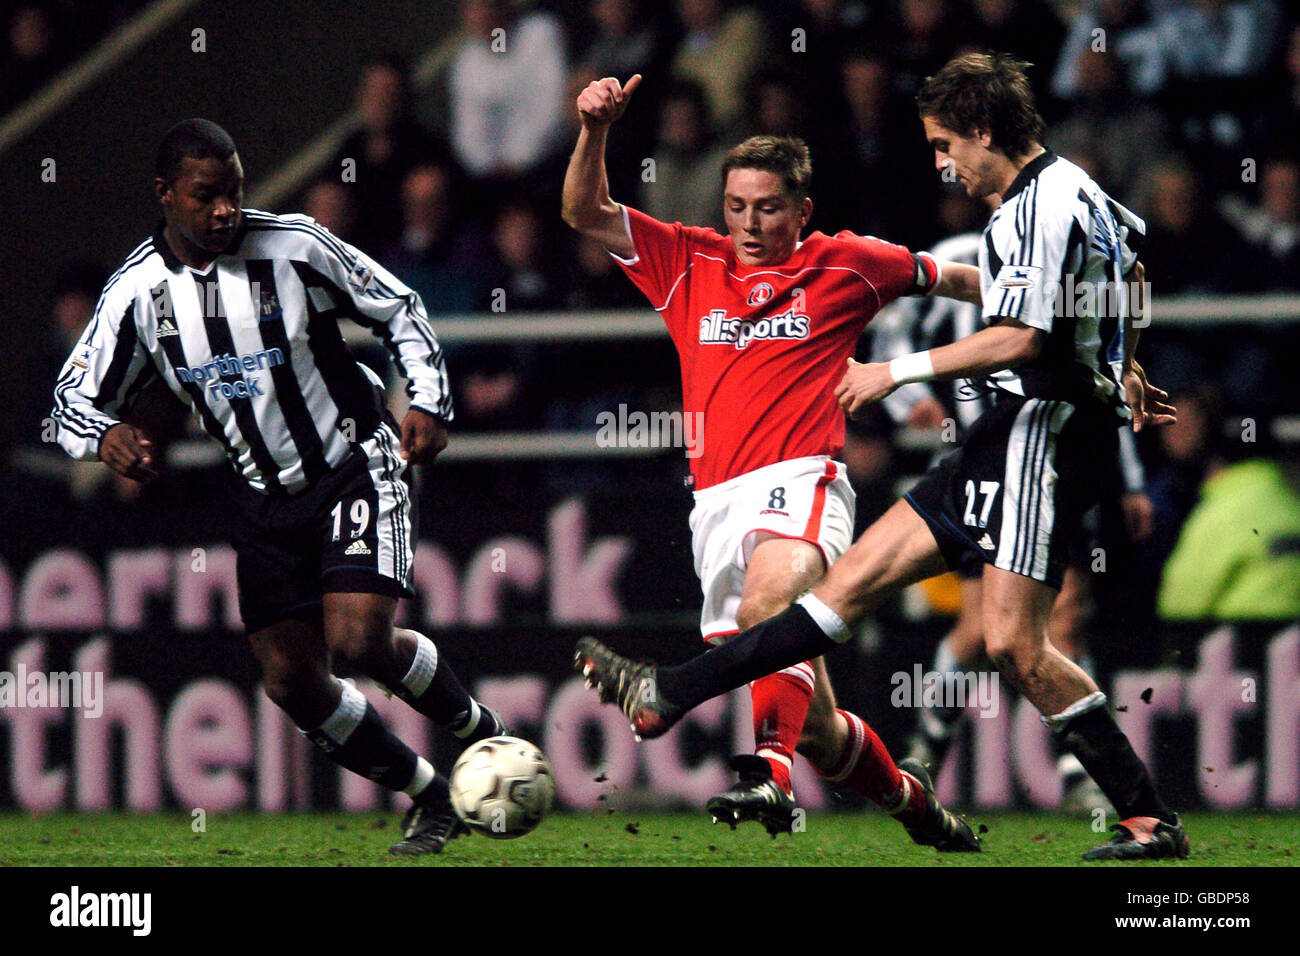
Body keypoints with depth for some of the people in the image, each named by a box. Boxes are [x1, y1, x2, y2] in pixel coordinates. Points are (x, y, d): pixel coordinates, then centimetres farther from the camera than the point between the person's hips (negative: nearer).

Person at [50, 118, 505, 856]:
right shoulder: (138, 292, -7)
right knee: (292, 680, -2)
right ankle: (431, 796, 16)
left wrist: (430, 401, -14)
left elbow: (400, 309, -1)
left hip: (357, 466, -4)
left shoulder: (295, 246, -14)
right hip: (264, 495, 4)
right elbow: (75, 399, 1)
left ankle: (482, 731, 5)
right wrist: (105, 436, -22)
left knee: (360, 640, -22)